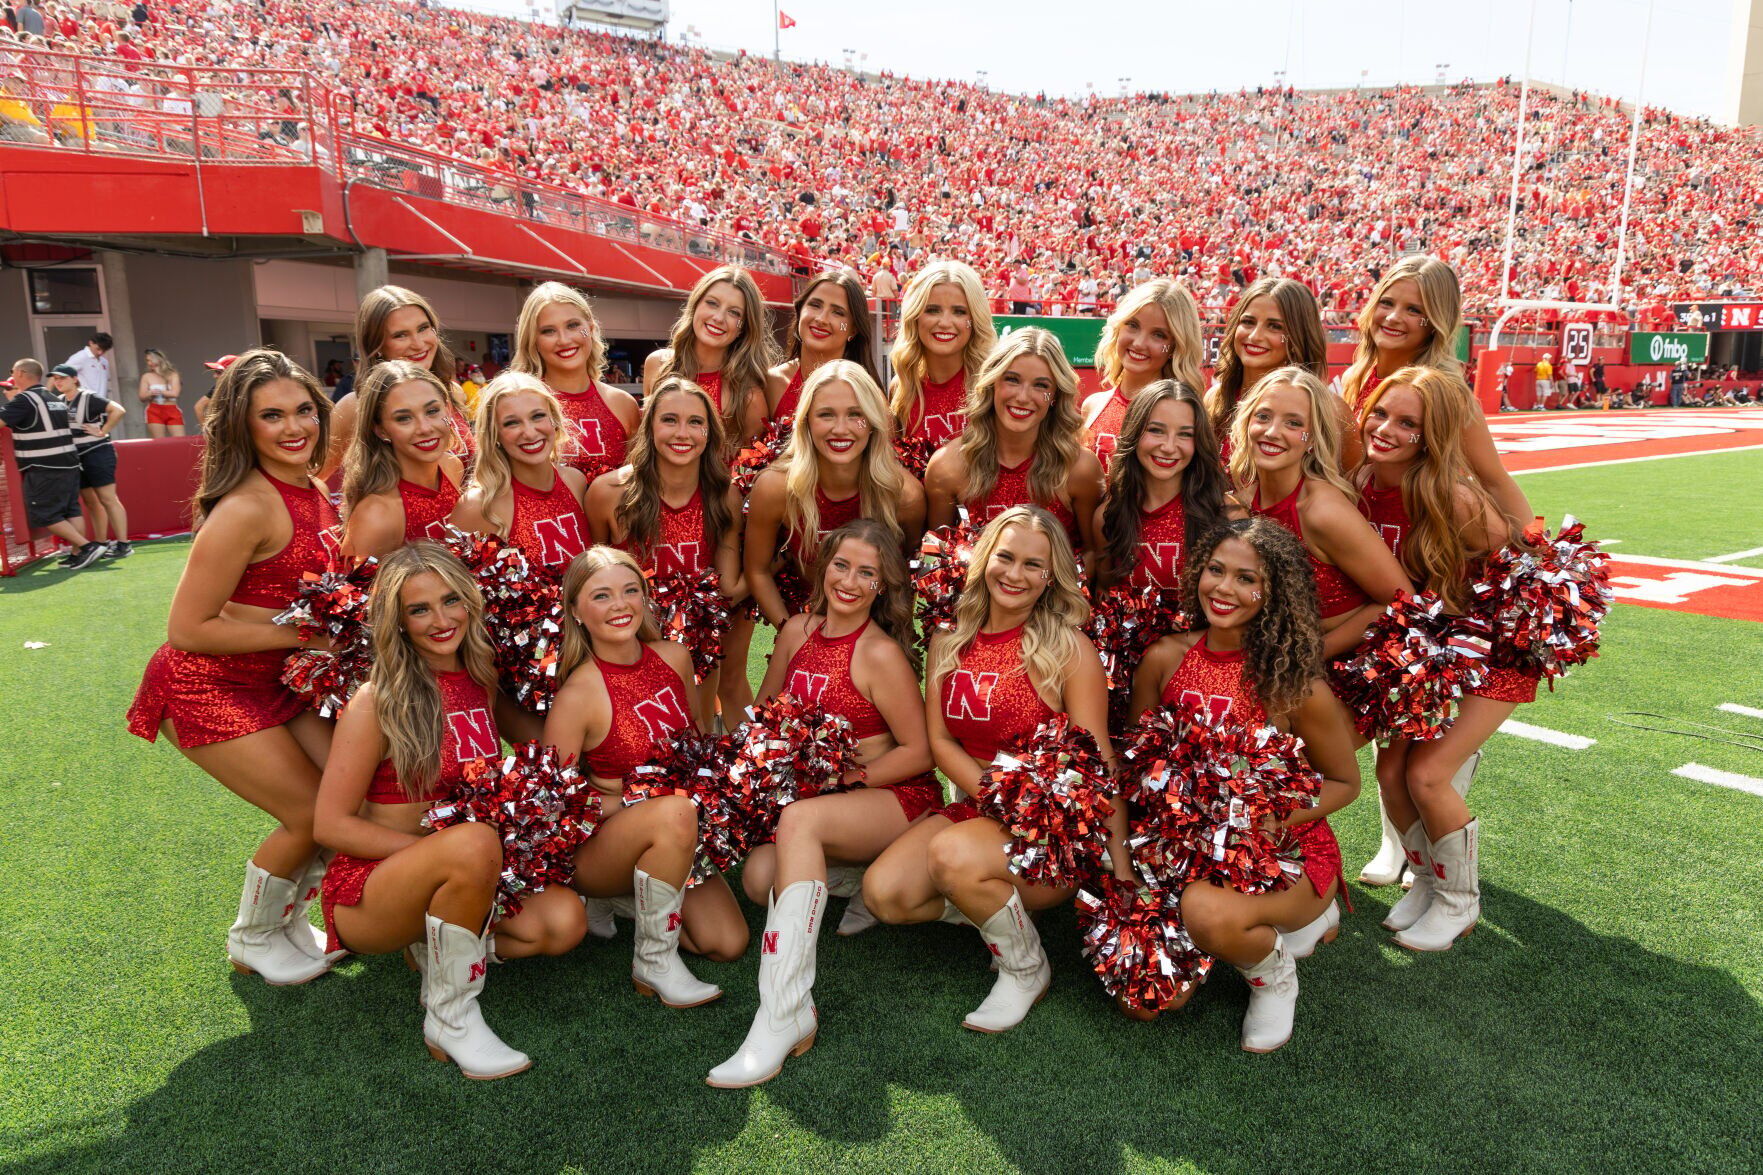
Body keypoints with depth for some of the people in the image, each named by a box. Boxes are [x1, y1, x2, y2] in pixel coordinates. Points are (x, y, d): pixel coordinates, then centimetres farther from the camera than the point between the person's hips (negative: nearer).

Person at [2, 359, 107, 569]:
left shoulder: (24, 400, -8)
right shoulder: (55, 399, 16)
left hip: (44, 469, -8)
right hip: (69, 463, 8)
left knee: (43, 515, -3)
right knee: (71, 511, 8)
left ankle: (87, 546, -12)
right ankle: (77, 554, 5)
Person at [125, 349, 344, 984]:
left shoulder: (314, 491, 1)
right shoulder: (245, 509, -26)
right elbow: (188, 628, -22)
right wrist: (303, 635, -20)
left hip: (276, 678, 8)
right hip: (208, 689, -8)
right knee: (313, 813, -5)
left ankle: (288, 919, 26)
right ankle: (253, 940, 24)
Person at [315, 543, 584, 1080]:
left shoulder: (482, 679, 3)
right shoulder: (377, 701, -14)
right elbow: (330, 824, -14)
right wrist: (452, 849, -21)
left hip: (443, 885, 6)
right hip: (368, 893, -5)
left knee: (564, 919, -18)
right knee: (473, 842, -36)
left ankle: (436, 950, 8)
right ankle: (449, 1018, -16)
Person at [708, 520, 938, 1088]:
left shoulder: (880, 654, -16)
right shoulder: (798, 630, 2)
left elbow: (918, 752, -11)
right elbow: (766, 710, 17)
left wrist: (847, 777, -15)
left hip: (897, 797, -6)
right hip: (816, 794, 6)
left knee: (799, 819, -35)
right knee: (760, 876, -21)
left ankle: (784, 1014, -36)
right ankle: (856, 878, 12)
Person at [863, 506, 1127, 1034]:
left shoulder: (1070, 649, -10)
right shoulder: (949, 640, 4)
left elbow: (1097, 762, -12)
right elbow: (940, 741, 2)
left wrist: (1119, 866, -18)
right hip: (977, 807, 5)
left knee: (952, 854, -33)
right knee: (882, 893, -18)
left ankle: (1027, 969, -3)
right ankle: (987, 905, 12)